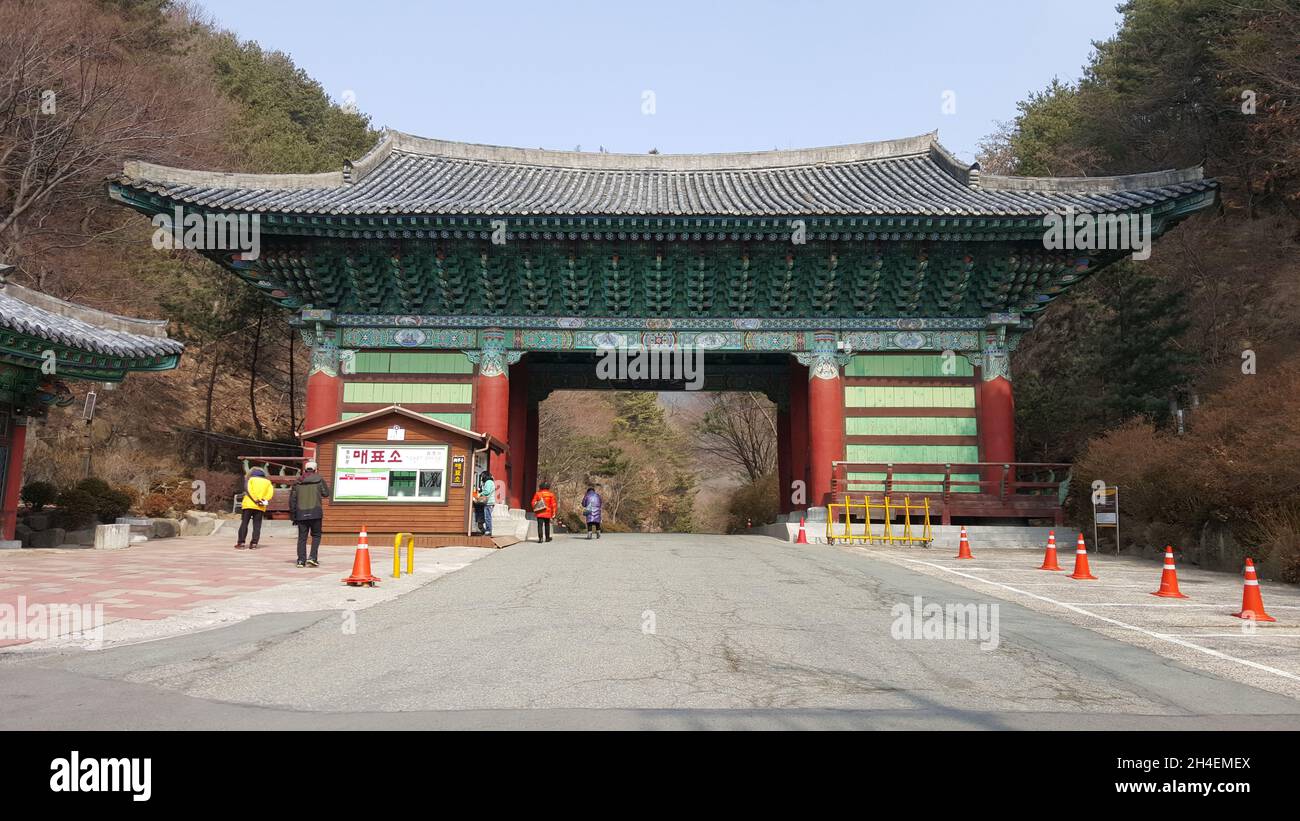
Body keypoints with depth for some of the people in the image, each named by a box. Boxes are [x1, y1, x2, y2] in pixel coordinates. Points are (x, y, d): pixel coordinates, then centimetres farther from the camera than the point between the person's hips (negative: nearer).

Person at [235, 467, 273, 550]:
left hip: (249, 505, -2)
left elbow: (248, 490, -8)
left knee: (244, 523, 4)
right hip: (261, 508, 2)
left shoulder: (250, 479, 8)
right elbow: (270, 493, 0)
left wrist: (256, 500, -13)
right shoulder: (268, 482, 15)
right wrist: (265, 500, -10)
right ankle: (254, 543, -2)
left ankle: (241, 543, 0)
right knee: (257, 525, 5)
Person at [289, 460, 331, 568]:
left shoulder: (297, 482, 9)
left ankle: (301, 560, 4)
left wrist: (292, 514, 15)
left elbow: (292, 499, 9)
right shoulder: (319, 479, 0)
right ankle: (313, 557, -6)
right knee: (316, 535, 8)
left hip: (301, 513, 3)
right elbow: (326, 494, 3)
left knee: (302, 537, 7)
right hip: (315, 512, -3)